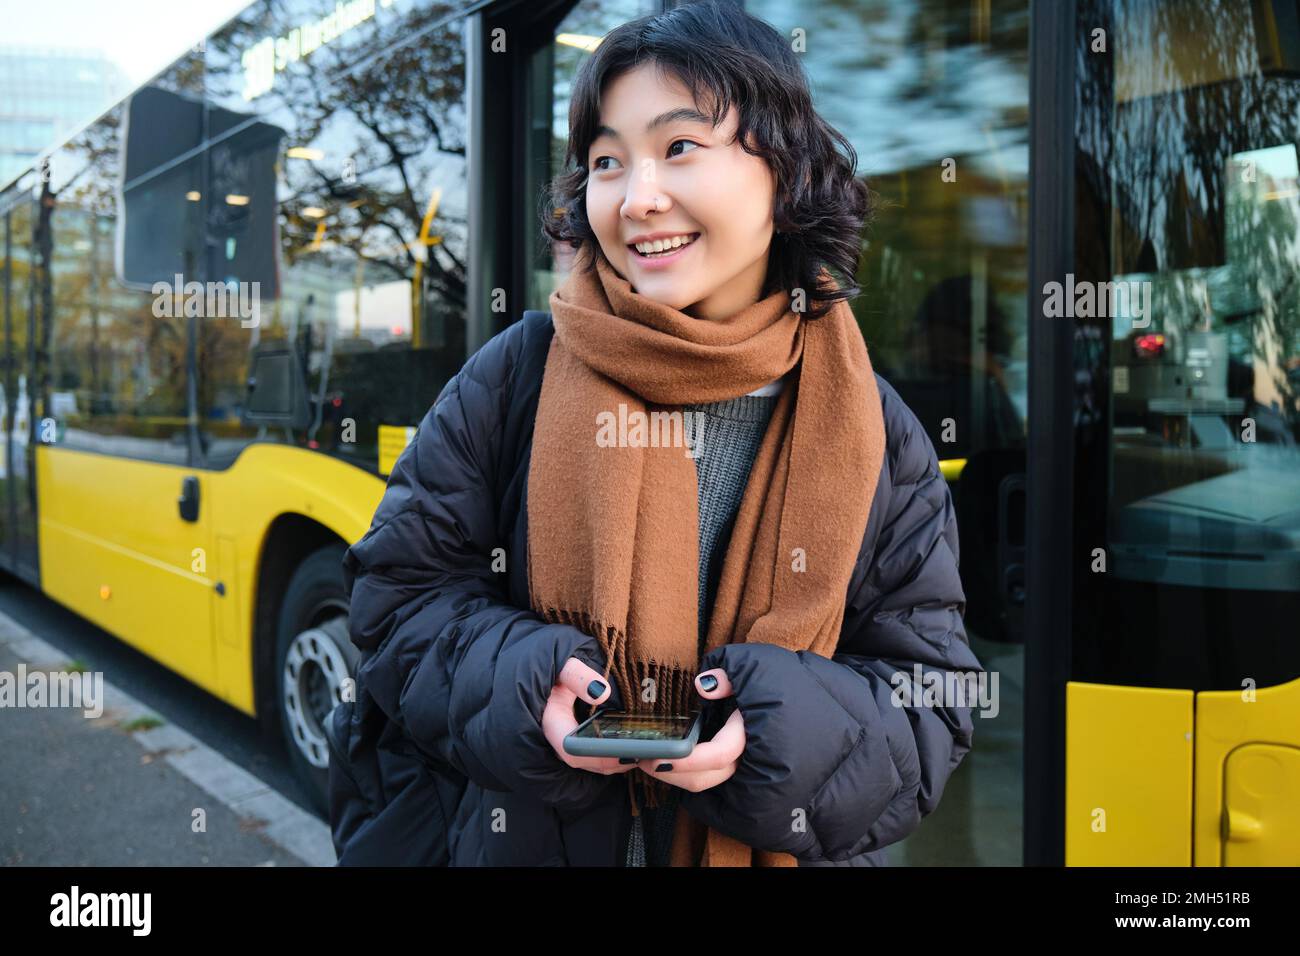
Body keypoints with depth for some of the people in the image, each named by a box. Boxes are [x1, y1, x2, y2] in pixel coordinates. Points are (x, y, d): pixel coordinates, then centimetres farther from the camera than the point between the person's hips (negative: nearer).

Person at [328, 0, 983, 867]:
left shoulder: (876, 436, -10)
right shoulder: (520, 374, -11)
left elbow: (935, 703, -8)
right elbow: (399, 587, -6)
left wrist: (786, 726, -26)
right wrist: (521, 680, -24)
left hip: (774, 844, 0)